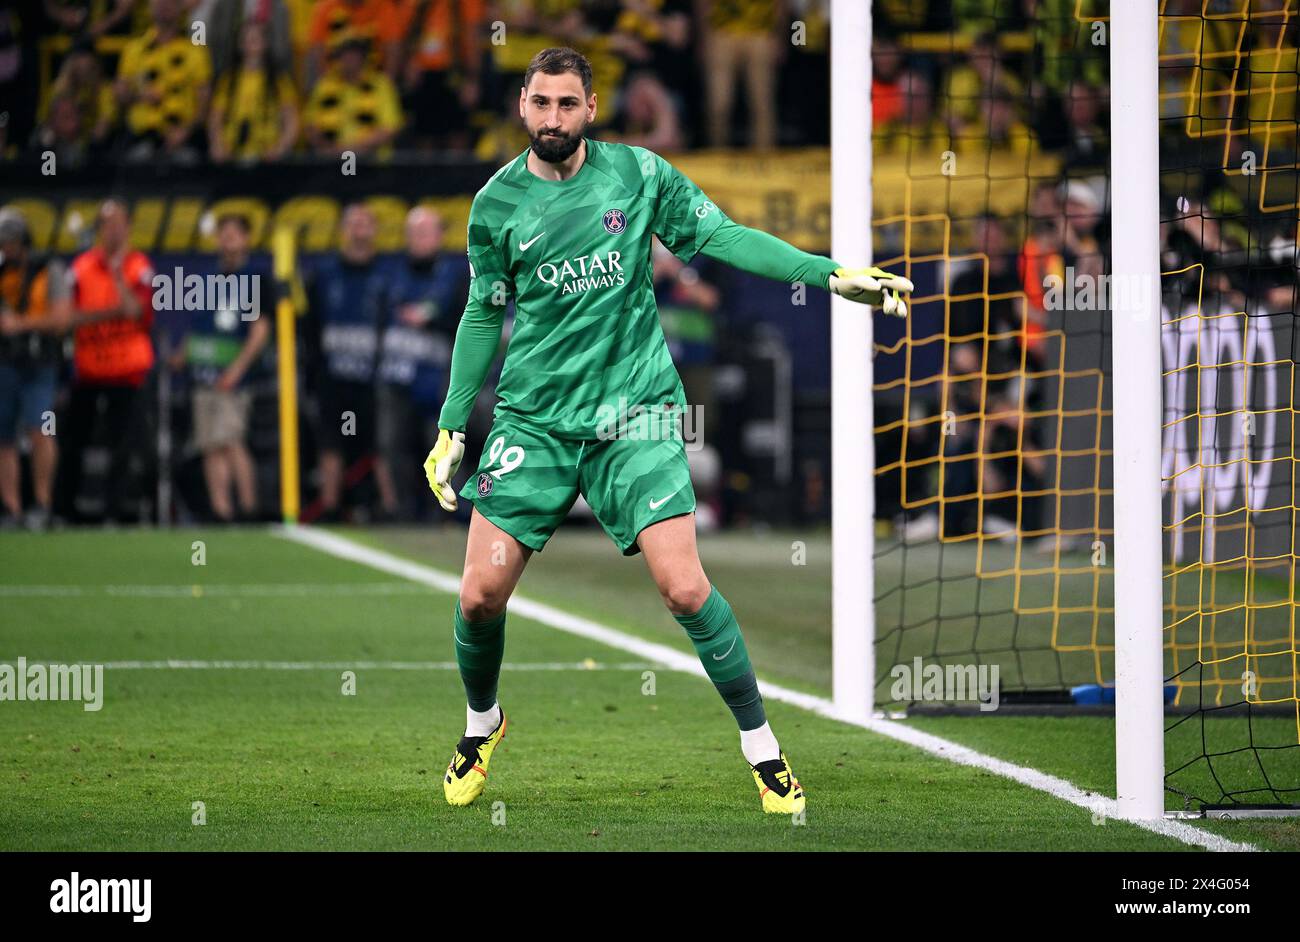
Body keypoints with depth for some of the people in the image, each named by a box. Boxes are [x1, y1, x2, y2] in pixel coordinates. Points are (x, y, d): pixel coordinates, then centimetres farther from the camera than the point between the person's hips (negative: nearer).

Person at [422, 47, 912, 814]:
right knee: (481, 595, -5)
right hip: (534, 419, 1)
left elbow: (721, 234, 3)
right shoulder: (497, 204, 3)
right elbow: (484, 314, 13)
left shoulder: (637, 173, -1)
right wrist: (452, 427, 13)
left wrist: (832, 275, -6)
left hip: (634, 412, -1)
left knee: (685, 589, -14)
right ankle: (482, 721, 26)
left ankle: (761, 744, 3)